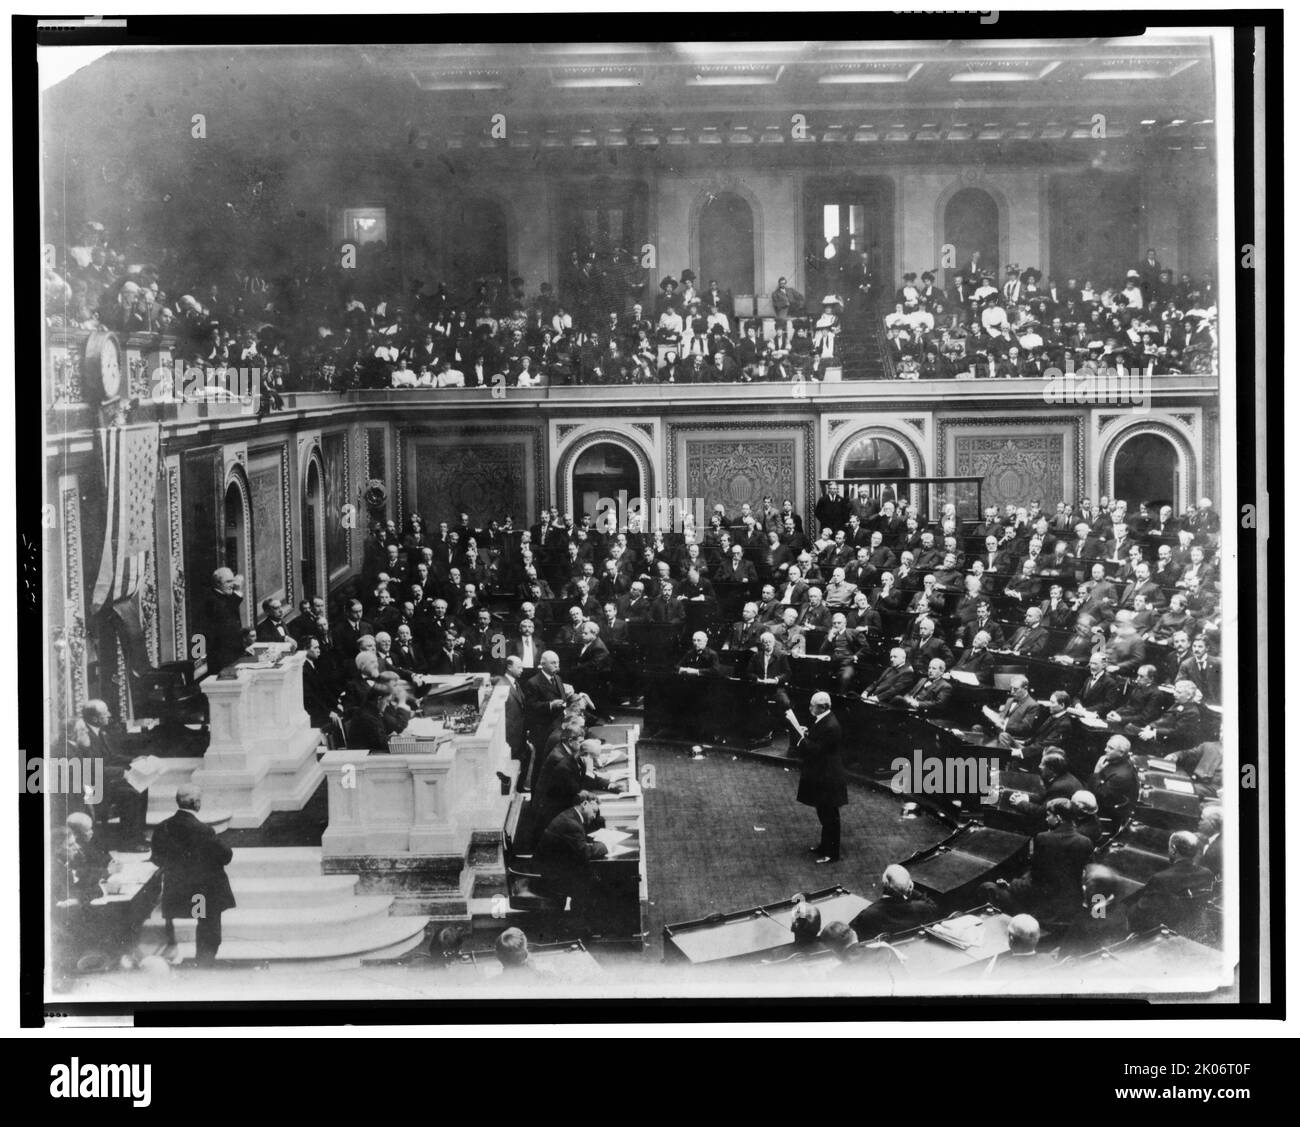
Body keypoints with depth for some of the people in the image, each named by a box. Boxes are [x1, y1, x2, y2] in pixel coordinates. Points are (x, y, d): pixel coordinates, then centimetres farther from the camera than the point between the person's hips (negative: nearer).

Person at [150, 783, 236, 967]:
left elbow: (157, 860, 1)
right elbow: (226, 856, -16)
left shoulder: (162, 829, -10)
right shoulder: (204, 831, -24)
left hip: (175, 894, 4)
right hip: (207, 894, -4)